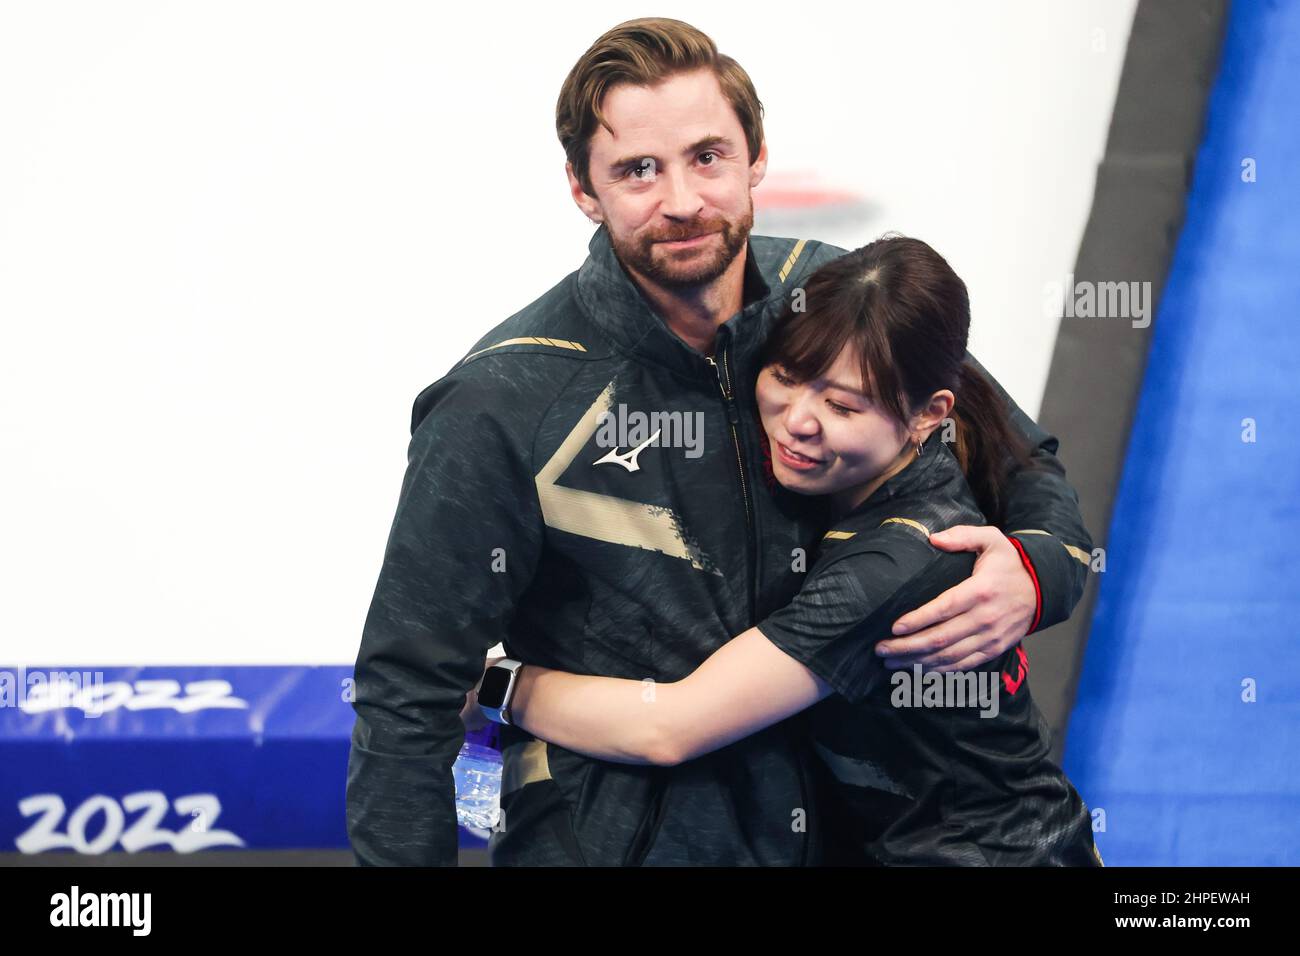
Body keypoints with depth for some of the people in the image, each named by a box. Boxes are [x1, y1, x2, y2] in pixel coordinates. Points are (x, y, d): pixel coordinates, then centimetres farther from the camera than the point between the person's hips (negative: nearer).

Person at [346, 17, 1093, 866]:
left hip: (814, 825, 4)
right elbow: (407, 694, -12)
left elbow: (1030, 471, 5)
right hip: (607, 838, -4)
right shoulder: (503, 405, -18)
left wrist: (1033, 575, -16)